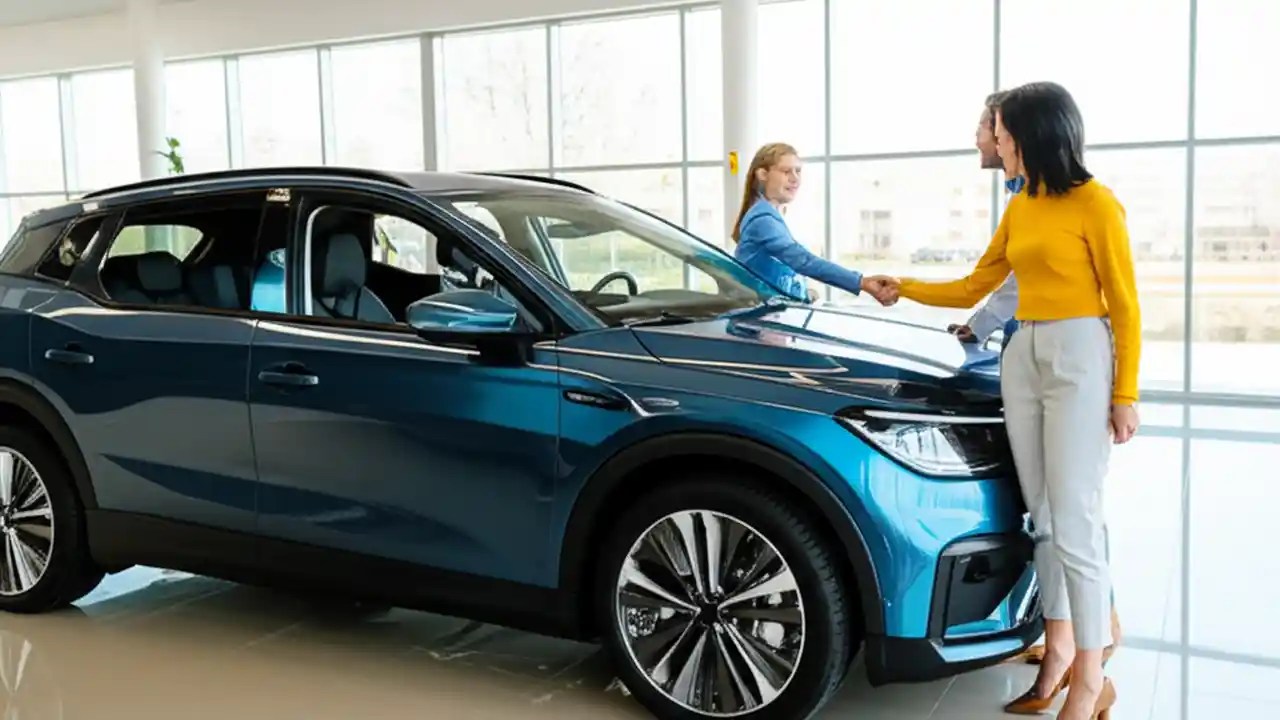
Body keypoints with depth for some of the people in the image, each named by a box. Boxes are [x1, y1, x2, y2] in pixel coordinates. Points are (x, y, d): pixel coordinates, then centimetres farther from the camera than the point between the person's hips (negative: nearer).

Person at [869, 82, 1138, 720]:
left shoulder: (1094, 202, -8)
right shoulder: (1019, 208, 13)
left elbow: (1124, 305, -7)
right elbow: (972, 289, 21)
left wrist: (1125, 394, -9)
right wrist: (905, 290, 20)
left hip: (1079, 358, -7)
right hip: (1023, 357, 7)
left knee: (1074, 520, -7)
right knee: (1042, 516, 8)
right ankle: (1059, 646, 19)